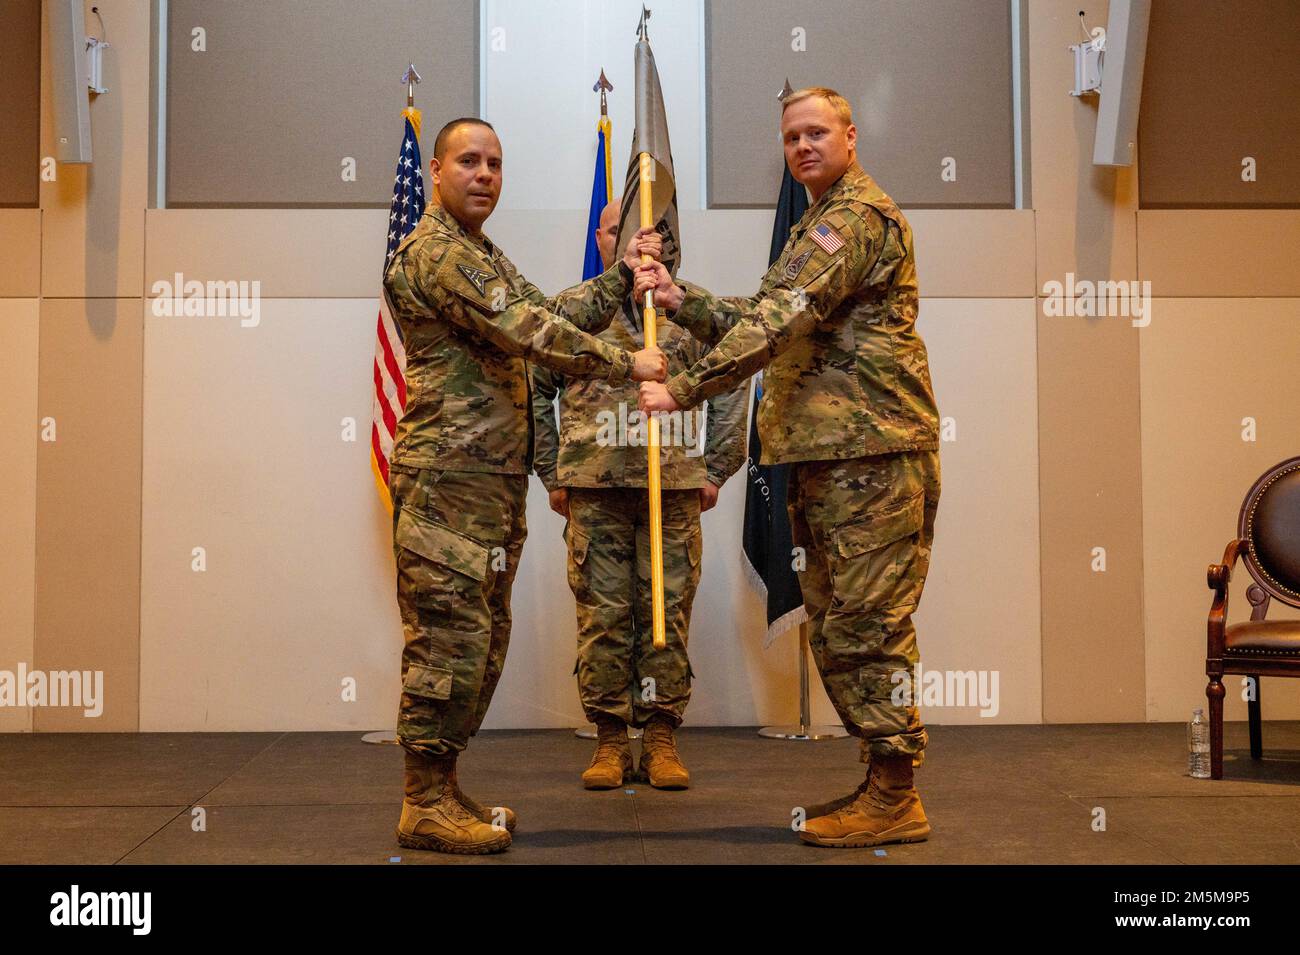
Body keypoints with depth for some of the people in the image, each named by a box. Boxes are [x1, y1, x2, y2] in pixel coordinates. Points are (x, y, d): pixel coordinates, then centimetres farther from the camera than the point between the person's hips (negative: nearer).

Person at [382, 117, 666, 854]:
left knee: (481, 639, 12)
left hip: (493, 477, 10)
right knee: (449, 636, -8)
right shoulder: (434, 250, -10)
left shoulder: (486, 255, 24)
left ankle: (442, 789, 20)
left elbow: (554, 315, 16)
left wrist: (623, 275, 7)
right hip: (449, 475, -10)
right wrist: (627, 366, -12)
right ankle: (425, 806, 0)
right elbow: (529, 332, -18)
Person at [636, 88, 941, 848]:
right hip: (824, 454, 10)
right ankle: (882, 783, 21)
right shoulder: (821, 225, 26)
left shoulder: (861, 214, -8)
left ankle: (896, 800, 2)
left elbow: (782, 319, -20)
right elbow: (766, 324, 21)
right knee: (836, 628, 12)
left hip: (872, 450, -10)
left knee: (868, 624, -7)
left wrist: (685, 389, -21)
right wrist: (681, 299, 9)